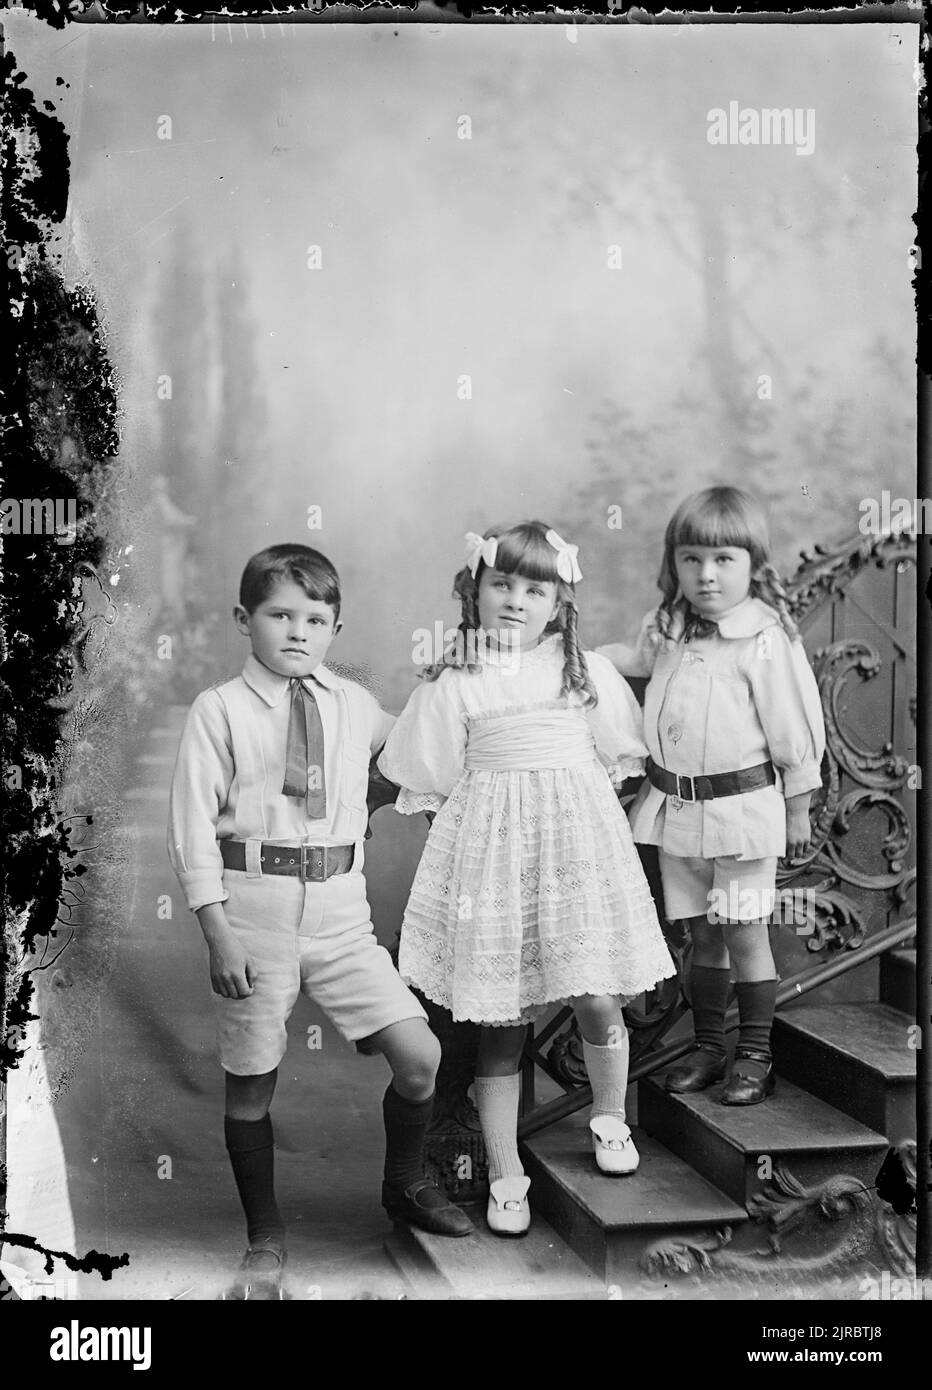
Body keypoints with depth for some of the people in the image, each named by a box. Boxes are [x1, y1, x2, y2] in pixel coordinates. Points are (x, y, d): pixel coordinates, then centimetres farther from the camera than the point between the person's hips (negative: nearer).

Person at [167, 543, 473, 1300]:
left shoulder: (354, 705, 6)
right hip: (254, 907, -3)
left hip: (339, 909, 3)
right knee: (252, 1082, 8)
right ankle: (266, 1236, 31)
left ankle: (406, 1183, 28)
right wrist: (218, 931, -10)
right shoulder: (220, 710, -6)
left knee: (419, 1054, -2)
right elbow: (193, 825, -6)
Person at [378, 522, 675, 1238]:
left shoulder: (587, 671, 6)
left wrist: (563, 798, 9)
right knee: (501, 1022, 4)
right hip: (492, 846, -1)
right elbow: (430, 781, 5)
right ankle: (506, 1173, 20)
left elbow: (621, 755, 16)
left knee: (597, 998, -3)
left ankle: (610, 1118, 29)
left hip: (576, 835, 1)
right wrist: (504, 807, 2)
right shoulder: (454, 682, 2)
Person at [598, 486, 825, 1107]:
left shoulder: (765, 638, -15)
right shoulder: (668, 628, 2)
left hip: (741, 806, -5)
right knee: (702, 933, 15)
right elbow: (635, 655, 25)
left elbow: (794, 730, -9)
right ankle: (707, 1047, 29)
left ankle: (755, 1056, 22)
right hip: (676, 805, 6)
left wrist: (797, 810, -2)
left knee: (744, 933, 5)